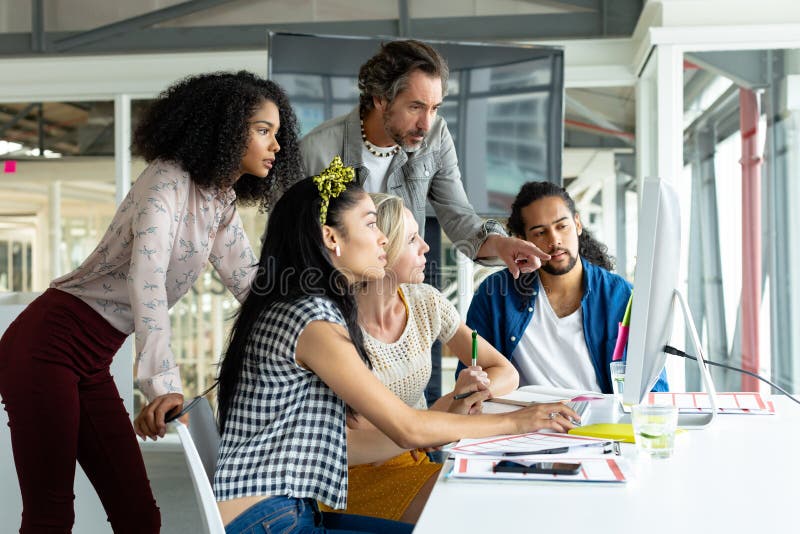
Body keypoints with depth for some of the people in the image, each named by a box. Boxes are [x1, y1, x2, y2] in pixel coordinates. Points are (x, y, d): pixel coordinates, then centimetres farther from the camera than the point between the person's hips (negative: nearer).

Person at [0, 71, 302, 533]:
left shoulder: (222, 202, 9)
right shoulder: (168, 181, -17)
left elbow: (251, 284, 12)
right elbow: (146, 277, -30)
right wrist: (163, 383, -39)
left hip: (93, 362, 8)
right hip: (46, 347, -8)